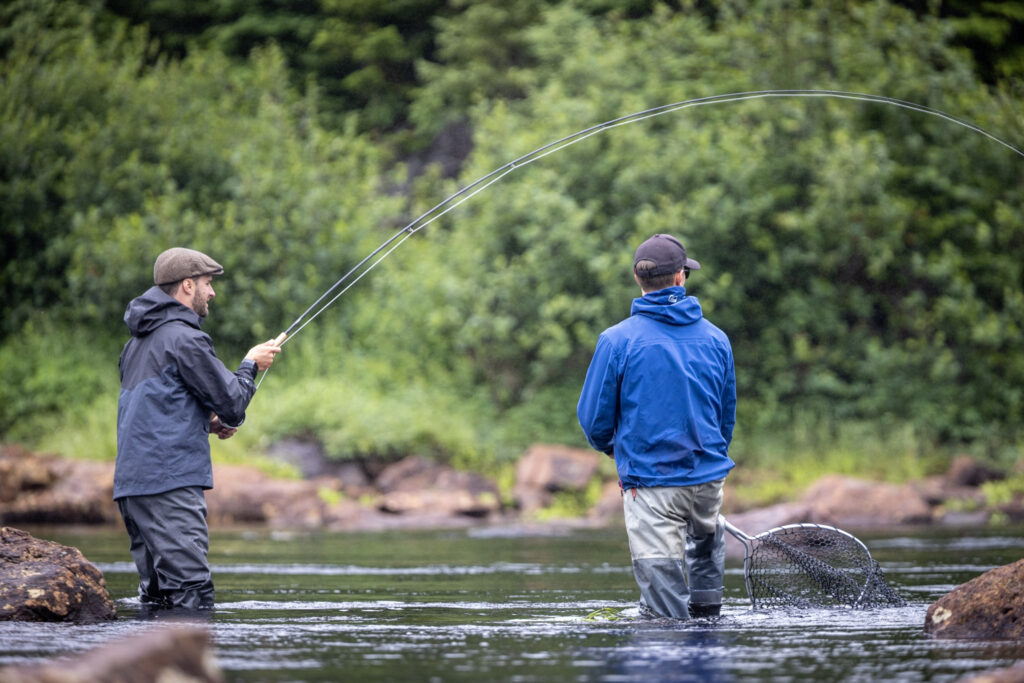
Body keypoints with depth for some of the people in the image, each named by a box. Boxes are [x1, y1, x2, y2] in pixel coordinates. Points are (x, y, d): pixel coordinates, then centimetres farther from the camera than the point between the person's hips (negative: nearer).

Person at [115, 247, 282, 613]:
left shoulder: (138, 342, 19)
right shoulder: (184, 339, -10)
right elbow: (232, 404, -8)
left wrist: (208, 422, 18)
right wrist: (250, 365, 10)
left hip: (132, 483, 9)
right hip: (170, 481, -9)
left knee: (157, 595, 8)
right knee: (192, 596, -12)